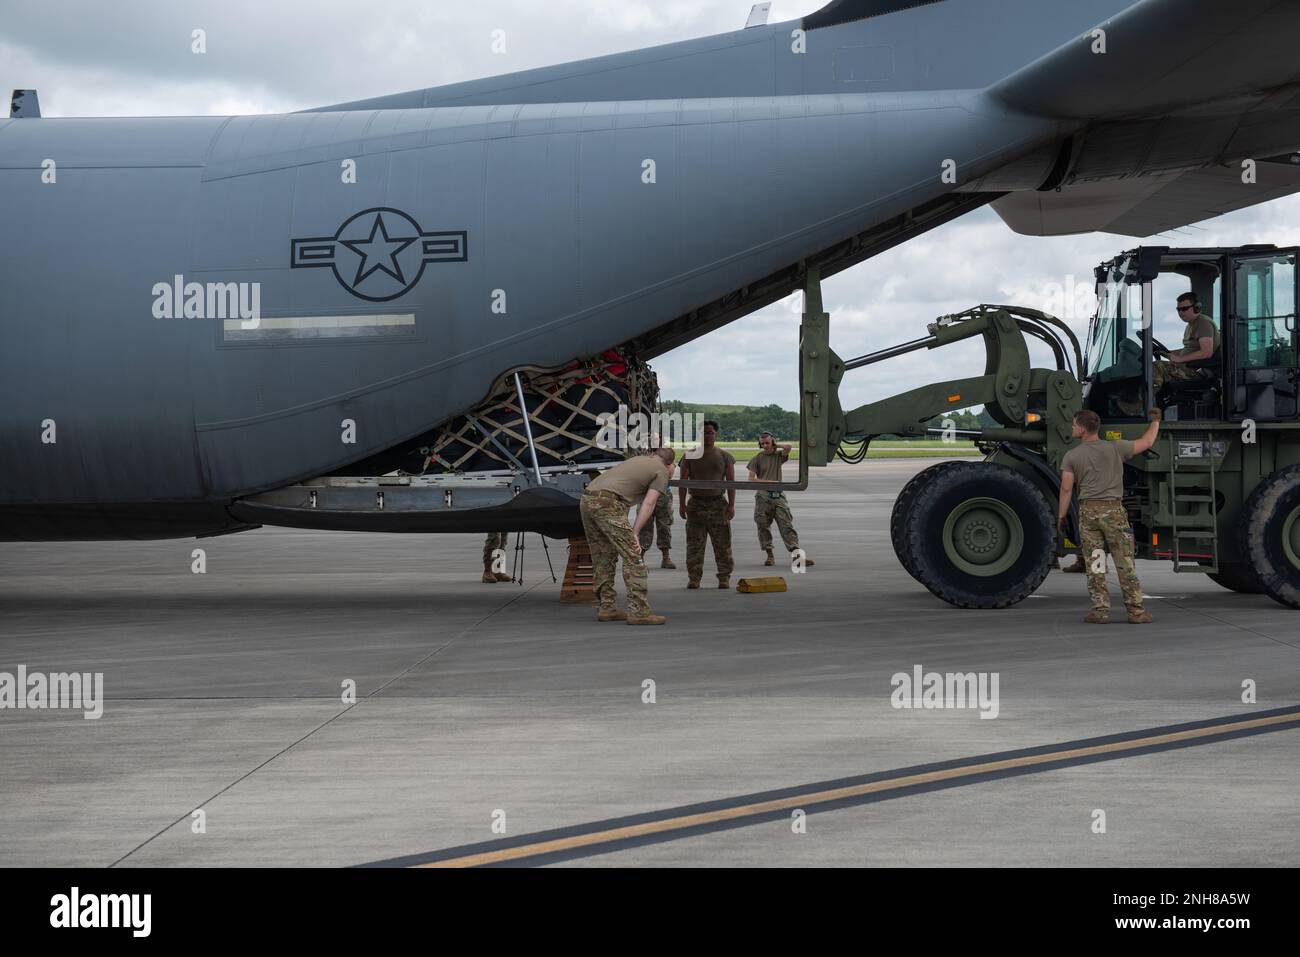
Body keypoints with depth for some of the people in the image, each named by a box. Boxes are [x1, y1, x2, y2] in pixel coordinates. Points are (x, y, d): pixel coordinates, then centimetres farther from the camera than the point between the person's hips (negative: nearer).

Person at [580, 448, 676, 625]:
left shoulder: (638, 459, 30)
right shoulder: (662, 471, 10)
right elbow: (649, 504, 0)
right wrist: (634, 533, -3)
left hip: (586, 501, 8)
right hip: (608, 503, -8)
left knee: (603, 558, 16)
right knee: (632, 557, -5)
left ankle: (606, 608, 19)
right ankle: (639, 611, -10)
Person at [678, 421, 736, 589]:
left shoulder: (725, 456, 7)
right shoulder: (690, 456, 6)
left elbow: (731, 482, 4)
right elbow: (683, 481, 4)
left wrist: (731, 505, -4)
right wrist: (682, 504, -5)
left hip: (718, 504, 0)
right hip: (696, 504, 0)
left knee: (722, 543, -1)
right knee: (694, 543, -3)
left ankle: (724, 578, 5)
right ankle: (694, 578, 1)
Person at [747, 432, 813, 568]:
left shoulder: (778, 456, 9)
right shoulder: (757, 459, 4)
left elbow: (788, 447, -12)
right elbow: (751, 479, -2)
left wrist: (775, 447, 2)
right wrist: (768, 482, -9)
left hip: (779, 496, 1)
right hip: (763, 497, -1)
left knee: (787, 526, -5)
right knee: (763, 526, -1)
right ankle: (770, 555, 9)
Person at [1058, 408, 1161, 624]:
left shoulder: (1071, 456, 2)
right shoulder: (1115, 448, 2)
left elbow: (1066, 488, -3)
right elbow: (1146, 442, 13)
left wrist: (1061, 516, 5)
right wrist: (1155, 421, 29)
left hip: (1088, 511, 0)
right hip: (1113, 510, 0)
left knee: (1094, 564, 4)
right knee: (1125, 563, 3)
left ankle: (1101, 609, 2)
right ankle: (1135, 610, 3)